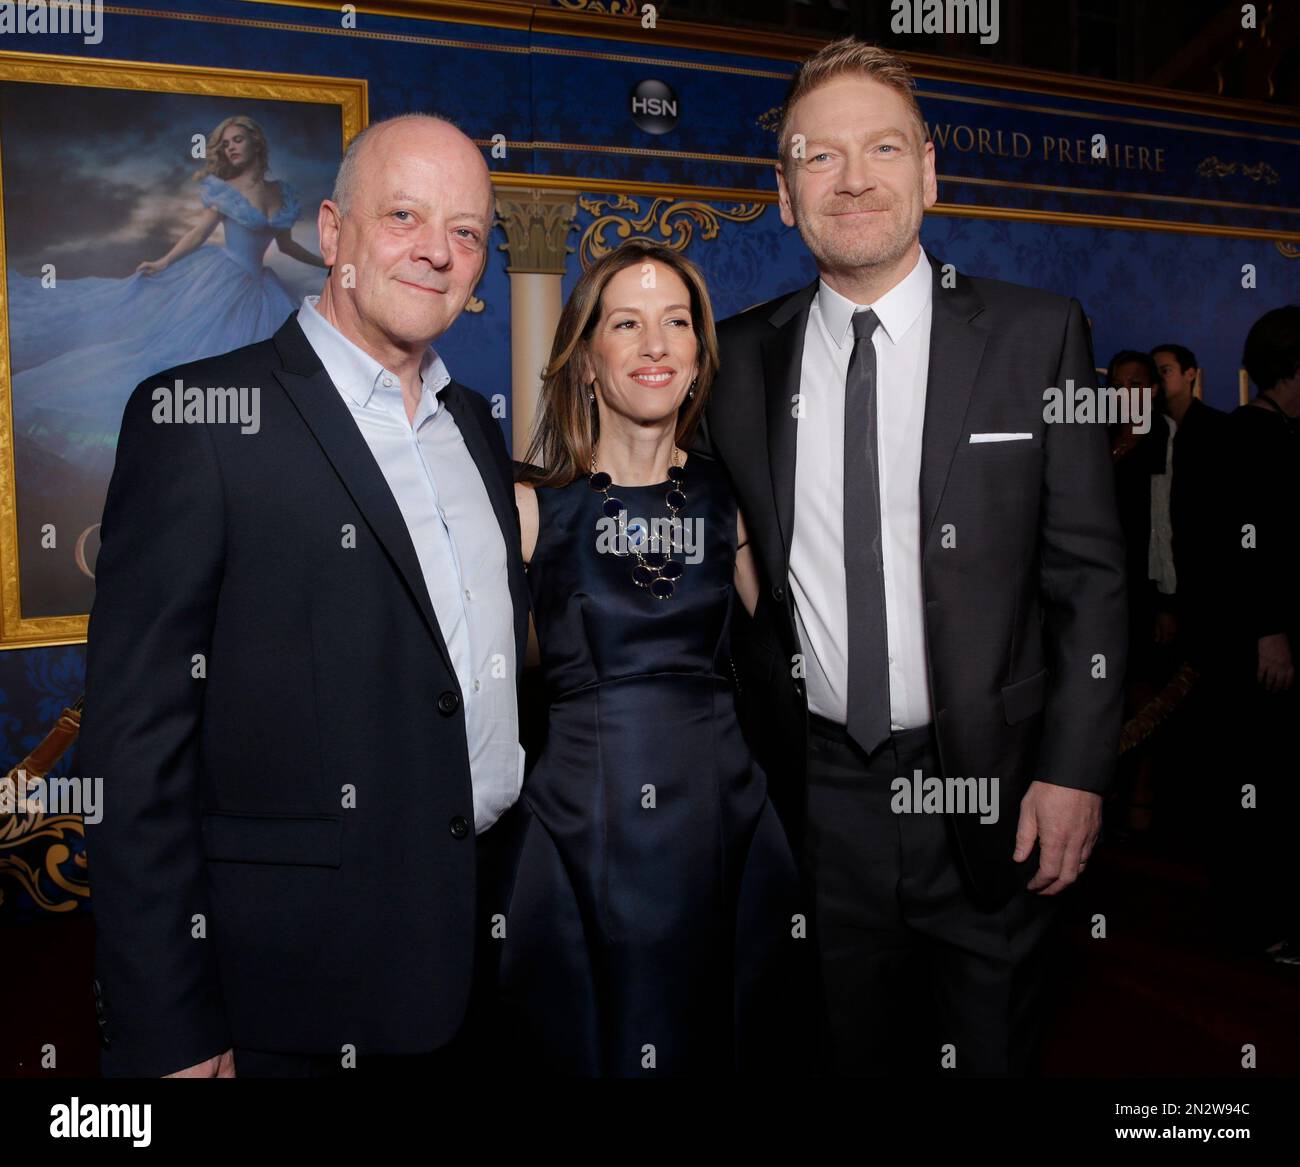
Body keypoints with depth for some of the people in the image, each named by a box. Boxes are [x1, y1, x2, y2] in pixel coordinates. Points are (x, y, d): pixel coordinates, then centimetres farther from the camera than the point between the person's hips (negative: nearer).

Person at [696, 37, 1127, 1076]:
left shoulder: (1039, 335, -4)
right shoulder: (740, 358, 1)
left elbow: (1088, 572, -4)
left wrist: (1074, 770, -8)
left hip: (986, 793, -1)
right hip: (816, 792, 2)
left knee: (991, 1051, 16)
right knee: (849, 1053, 18)